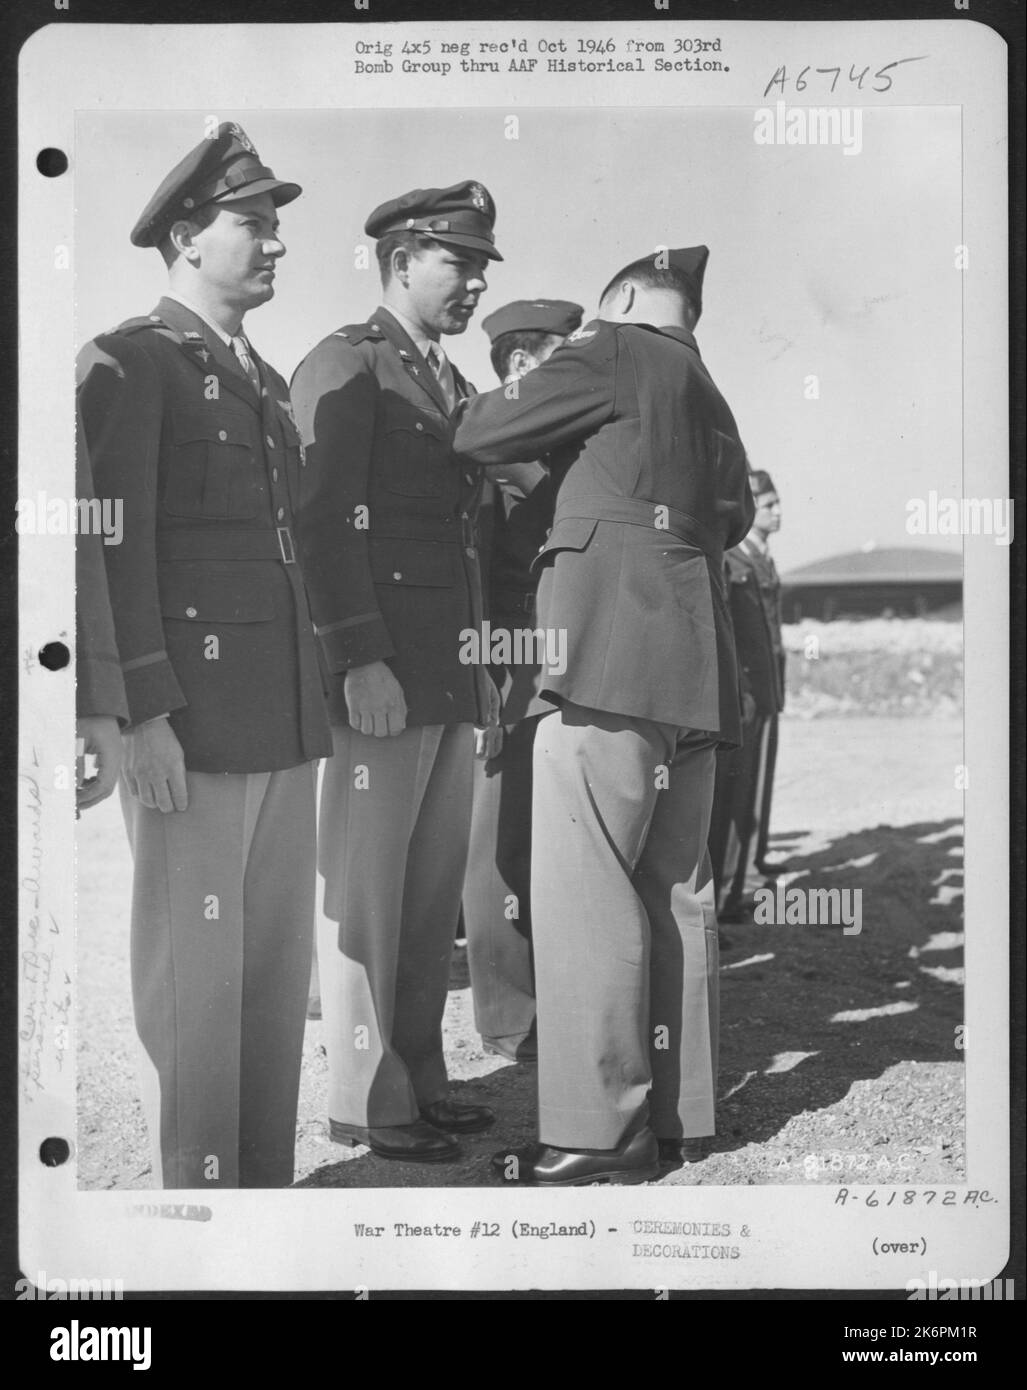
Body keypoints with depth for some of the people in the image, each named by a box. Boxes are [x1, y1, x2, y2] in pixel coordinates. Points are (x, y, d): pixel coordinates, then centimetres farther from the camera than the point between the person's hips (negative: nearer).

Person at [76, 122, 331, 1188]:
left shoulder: (263, 380, 20)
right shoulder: (127, 363, -5)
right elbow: (118, 546, -12)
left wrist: (314, 700, 18)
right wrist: (144, 715, -18)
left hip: (284, 722, 8)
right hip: (190, 726, -8)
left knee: (277, 969, 11)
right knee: (192, 976, 0)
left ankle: (267, 1177, 20)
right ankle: (190, 1185, 11)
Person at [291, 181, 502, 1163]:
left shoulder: (453, 385, 20)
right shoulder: (345, 367, -6)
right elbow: (326, 523, -14)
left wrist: (483, 662, 19)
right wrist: (361, 663, -20)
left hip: (451, 677, 8)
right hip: (382, 674, -8)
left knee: (435, 889, 11)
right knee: (365, 889, -1)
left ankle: (420, 1077, 20)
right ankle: (364, 1100, 8)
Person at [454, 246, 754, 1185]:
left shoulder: (616, 351, 0)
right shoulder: (711, 401, 25)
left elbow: (479, 435, -1)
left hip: (611, 654, -9)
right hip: (692, 665, 9)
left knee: (587, 899, -7)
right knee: (676, 894, 11)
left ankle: (601, 1136, -5)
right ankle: (678, 1113, 17)